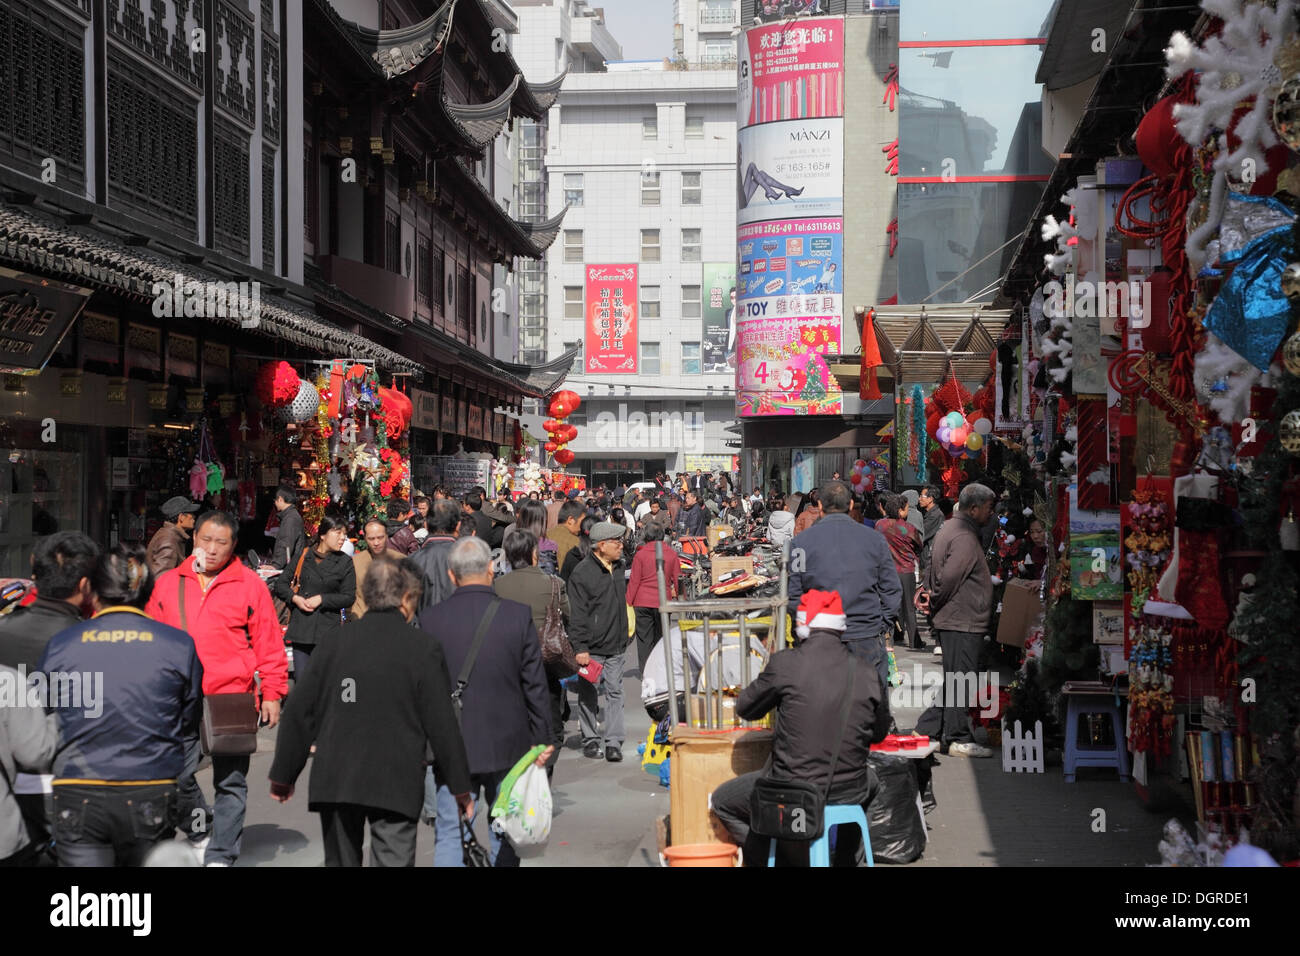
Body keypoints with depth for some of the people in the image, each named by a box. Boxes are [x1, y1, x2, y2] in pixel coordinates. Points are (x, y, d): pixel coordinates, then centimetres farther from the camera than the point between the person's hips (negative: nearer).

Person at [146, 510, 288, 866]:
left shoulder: (249, 584, 1)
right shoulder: (168, 583, 9)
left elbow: (269, 643, 0)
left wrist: (272, 693, -4)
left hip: (233, 700, -2)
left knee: (231, 781, 3)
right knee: (175, 775, 4)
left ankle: (220, 855, 12)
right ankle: (199, 825, 31)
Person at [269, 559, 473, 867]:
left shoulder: (333, 644, 3)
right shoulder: (424, 650, -7)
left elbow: (299, 714, 6)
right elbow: (442, 723, -5)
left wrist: (283, 776, 17)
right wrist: (460, 787, 5)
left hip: (334, 781, 4)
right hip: (395, 784, -4)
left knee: (341, 861, 18)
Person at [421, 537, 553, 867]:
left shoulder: (430, 619, -6)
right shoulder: (519, 615, -7)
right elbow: (535, 684, -3)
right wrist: (542, 738, 6)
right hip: (508, 744, 0)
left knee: (450, 835, 4)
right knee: (506, 836, 13)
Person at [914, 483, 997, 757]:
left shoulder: (948, 529, 14)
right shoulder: (965, 538, -19)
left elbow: (931, 568, 20)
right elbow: (949, 577, -25)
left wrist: (934, 603, 15)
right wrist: (937, 603, -9)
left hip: (951, 620, 10)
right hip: (963, 621, -10)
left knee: (953, 680, 16)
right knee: (960, 680, -3)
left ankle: (927, 730, 20)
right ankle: (957, 739, 4)